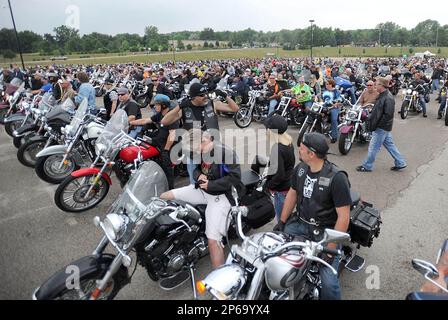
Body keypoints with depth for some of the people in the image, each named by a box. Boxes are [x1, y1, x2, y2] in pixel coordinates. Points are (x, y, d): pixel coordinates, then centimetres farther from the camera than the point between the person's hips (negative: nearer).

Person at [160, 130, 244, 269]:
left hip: (221, 195, -8)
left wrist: (211, 184, -20)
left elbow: (234, 177, -21)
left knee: (213, 240, -21)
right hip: (202, 189, 8)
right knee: (163, 197, 5)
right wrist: (198, 175, -5)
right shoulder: (201, 152, 5)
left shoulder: (225, 152, -19)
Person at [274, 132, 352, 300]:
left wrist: (331, 248, -20)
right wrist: (282, 222, 9)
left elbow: (343, 217, -19)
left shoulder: (337, 178, -22)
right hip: (300, 222, 6)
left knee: (328, 282, -17)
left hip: (326, 231, -6)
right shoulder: (300, 169, -2)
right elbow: (292, 194, 12)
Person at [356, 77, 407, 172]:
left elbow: (388, 115, -26)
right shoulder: (382, 95, 9)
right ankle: (400, 163, 28)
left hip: (382, 128, -10)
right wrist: (370, 120, 6)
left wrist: (376, 125, -22)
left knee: (373, 147, 2)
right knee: (389, 144, 18)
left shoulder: (388, 98, -22)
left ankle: (367, 166, 15)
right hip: (383, 127, 10)